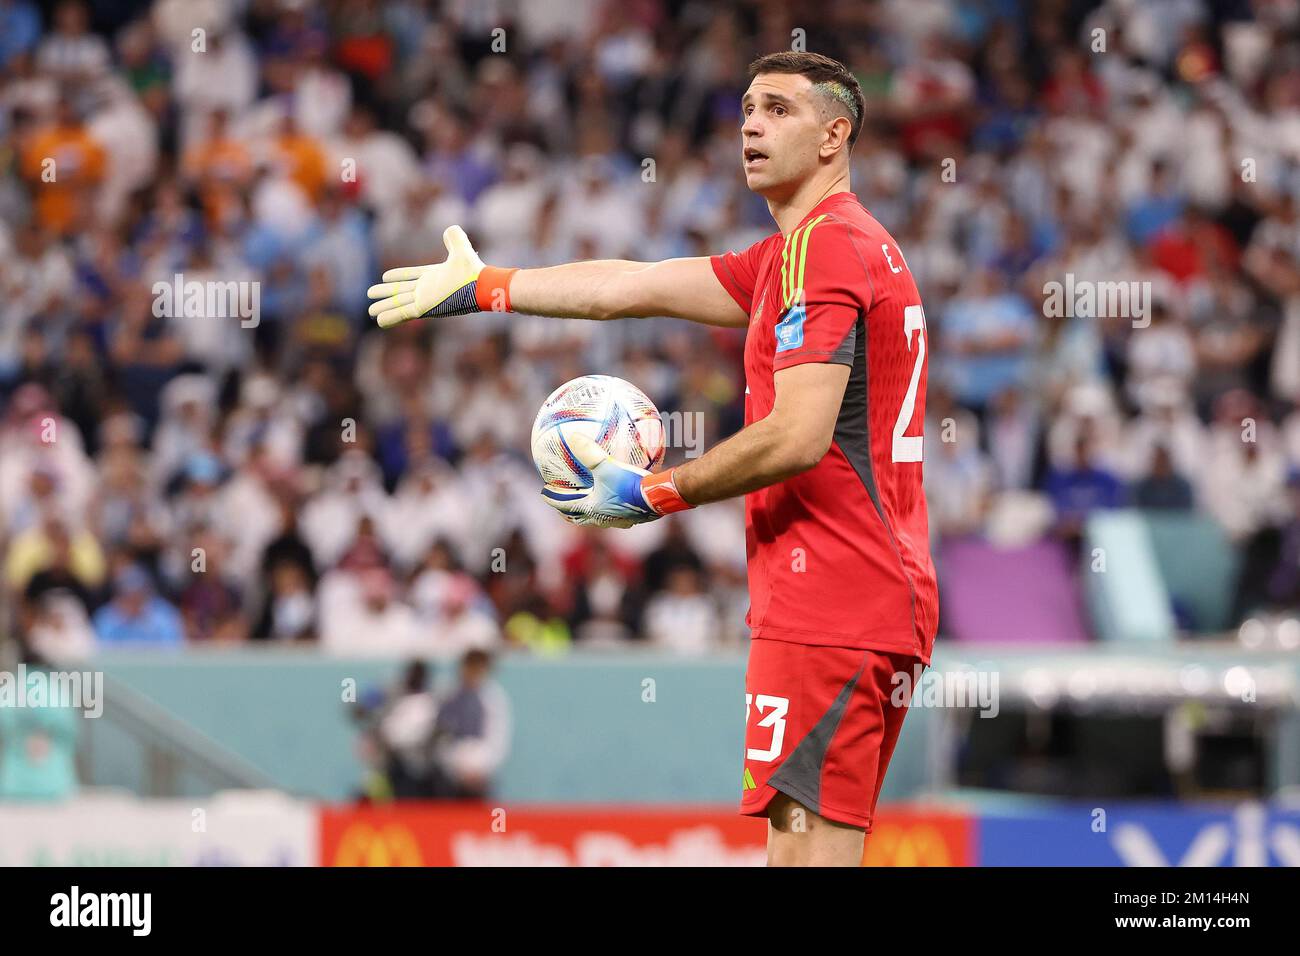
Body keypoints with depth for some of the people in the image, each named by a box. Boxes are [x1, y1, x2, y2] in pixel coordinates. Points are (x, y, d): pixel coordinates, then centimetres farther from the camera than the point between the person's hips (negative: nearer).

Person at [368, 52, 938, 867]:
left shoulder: (823, 247, -10)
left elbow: (797, 437, -18)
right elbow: (636, 287, 26)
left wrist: (653, 494, -8)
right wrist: (484, 287, 30)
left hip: (825, 606, -10)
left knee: (804, 840, -15)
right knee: (826, 844, 8)